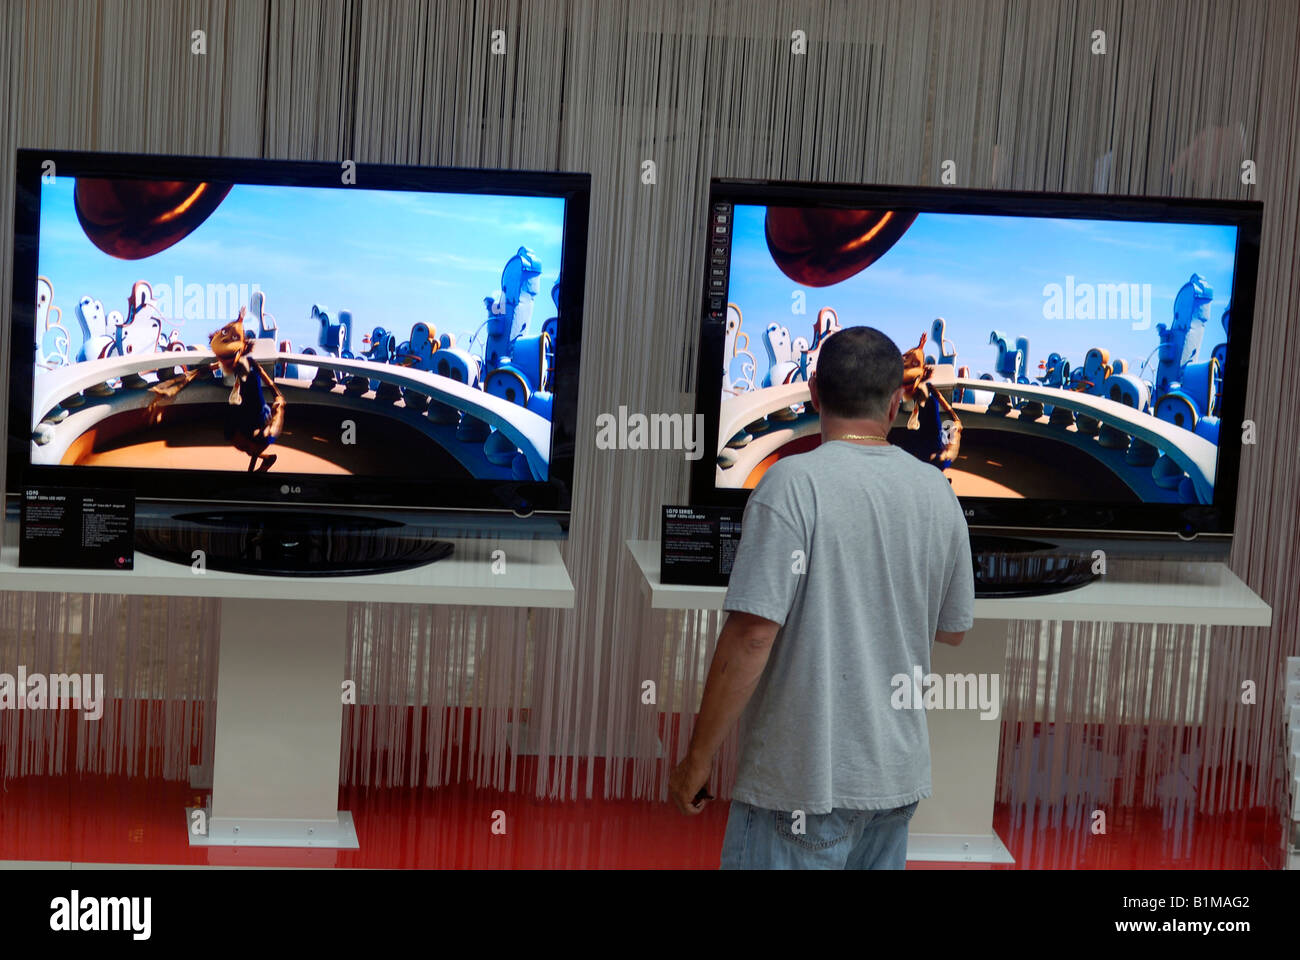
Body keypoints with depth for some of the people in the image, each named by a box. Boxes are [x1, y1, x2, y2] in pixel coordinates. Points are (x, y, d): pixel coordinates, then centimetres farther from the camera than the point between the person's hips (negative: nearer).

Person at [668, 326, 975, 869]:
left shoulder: (793, 483, -15)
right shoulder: (938, 493, 3)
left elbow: (752, 635, -20)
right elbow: (953, 630, 15)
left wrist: (697, 761, -12)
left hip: (804, 783, -6)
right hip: (898, 775, 6)